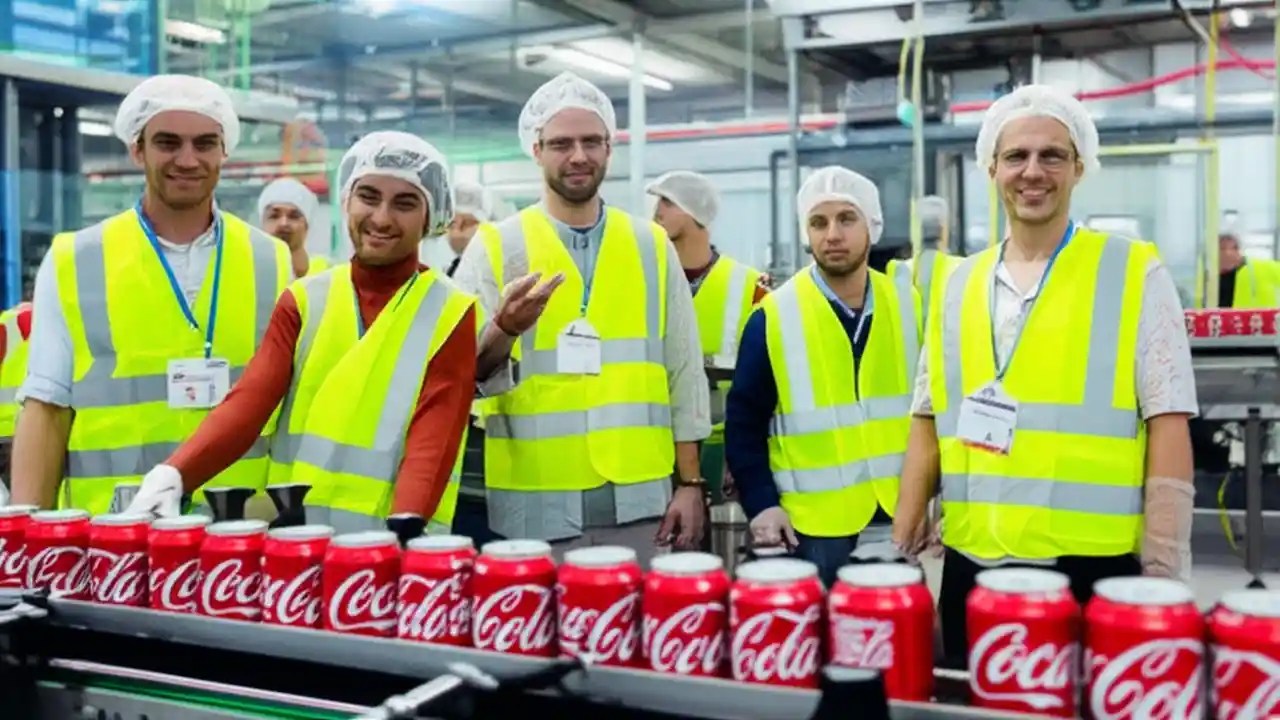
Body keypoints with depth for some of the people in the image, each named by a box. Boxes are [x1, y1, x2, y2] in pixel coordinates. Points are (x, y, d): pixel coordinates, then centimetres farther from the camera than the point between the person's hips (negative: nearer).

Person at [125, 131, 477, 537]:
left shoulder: (450, 314, -3)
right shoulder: (304, 300, 6)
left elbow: (434, 437, -14)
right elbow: (250, 400, -7)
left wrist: (406, 527, -32)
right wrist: (173, 475, -23)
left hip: (391, 544, -3)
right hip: (294, 531, 3)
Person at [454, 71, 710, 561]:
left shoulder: (652, 246, 7)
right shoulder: (494, 246, 0)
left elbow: (684, 373, 8)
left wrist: (690, 483, 4)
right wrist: (505, 329, -24)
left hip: (638, 498, 2)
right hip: (534, 505, -2)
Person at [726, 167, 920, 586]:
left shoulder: (909, 306, 3)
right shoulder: (773, 318, -6)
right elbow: (744, 422, -2)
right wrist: (761, 504, -10)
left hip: (902, 515, 3)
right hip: (815, 524, -3)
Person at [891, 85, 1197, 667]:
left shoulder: (1135, 274, -1)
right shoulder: (958, 285, 9)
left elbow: (1167, 426, -5)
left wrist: (1163, 572, -10)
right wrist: (902, 547, 6)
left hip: (1092, 566, -3)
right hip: (970, 567, 4)